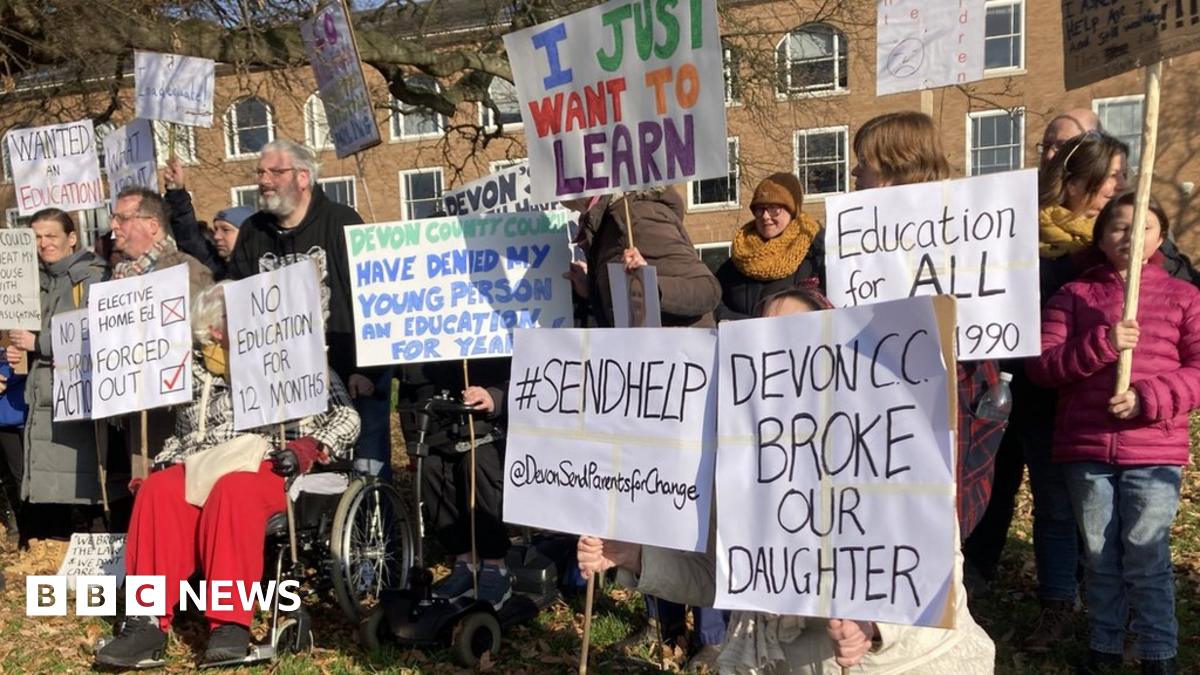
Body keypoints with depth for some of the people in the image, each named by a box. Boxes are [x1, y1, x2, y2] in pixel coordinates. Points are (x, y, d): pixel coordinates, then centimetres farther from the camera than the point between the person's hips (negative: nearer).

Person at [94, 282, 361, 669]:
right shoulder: (196, 374, 24)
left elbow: (346, 417, 4)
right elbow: (181, 436, 28)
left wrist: (309, 449, -13)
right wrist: (166, 462, 6)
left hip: (267, 466, -4)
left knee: (232, 490, -37)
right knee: (158, 493, -28)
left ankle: (231, 623, -38)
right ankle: (148, 621, -32)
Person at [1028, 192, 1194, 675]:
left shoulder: (1183, 297, 5)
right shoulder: (1073, 295, 5)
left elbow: (1195, 371, -3)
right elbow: (1041, 367, -4)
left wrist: (1148, 398, -18)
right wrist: (1101, 344, -18)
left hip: (1155, 453, -1)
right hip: (1086, 450, 1)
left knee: (1146, 559, 2)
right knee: (1100, 557, 12)